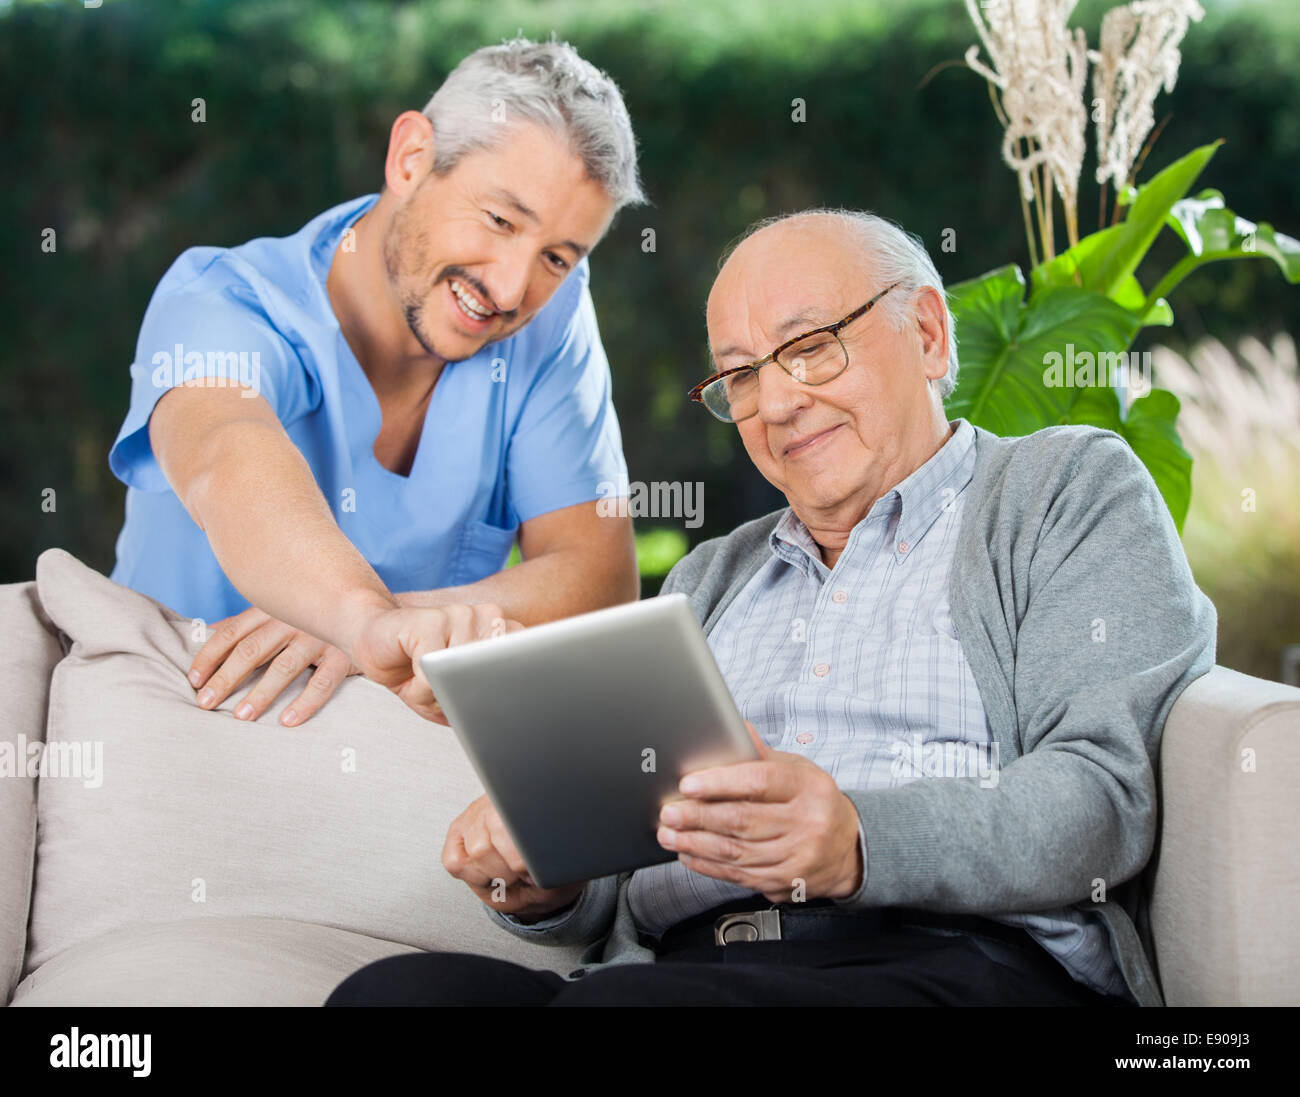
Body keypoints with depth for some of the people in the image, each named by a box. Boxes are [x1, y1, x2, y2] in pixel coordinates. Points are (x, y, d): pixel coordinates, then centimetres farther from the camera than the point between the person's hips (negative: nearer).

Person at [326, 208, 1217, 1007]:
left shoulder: (1073, 488, 14)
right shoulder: (710, 580, 30)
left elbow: (1106, 787, -3)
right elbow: (618, 857, 24)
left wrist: (865, 844, -21)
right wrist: (543, 882, -1)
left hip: (961, 958, -5)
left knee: (617, 1007, -35)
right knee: (395, 990, -26)